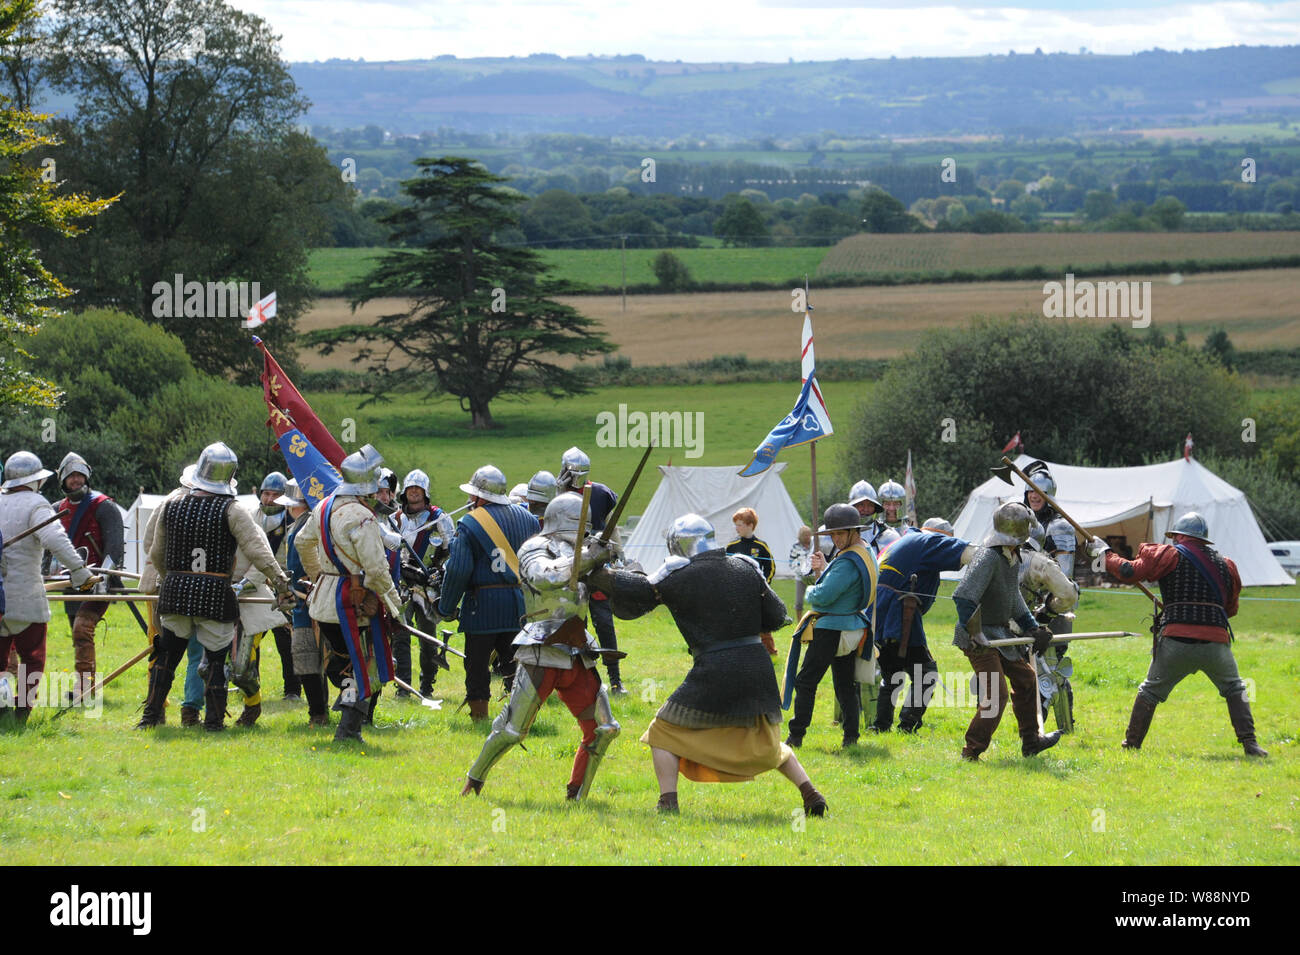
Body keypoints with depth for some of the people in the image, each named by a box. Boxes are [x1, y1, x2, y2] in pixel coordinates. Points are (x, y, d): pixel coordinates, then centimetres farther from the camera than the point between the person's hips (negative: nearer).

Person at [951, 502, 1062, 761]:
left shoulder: (1012, 556, 7)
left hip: (1000, 633, 10)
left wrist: (1032, 628, 16)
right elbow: (964, 598, -31)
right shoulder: (988, 558, -24)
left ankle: (1031, 741, 32)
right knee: (995, 695, -13)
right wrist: (973, 635, -31)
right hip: (979, 637, -10)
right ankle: (971, 751, -4)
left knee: (1025, 679, 19)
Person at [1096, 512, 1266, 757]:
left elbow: (1129, 572, -1)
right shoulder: (1225, 564, 14)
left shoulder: (1170, 556, 3)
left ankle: (1132, 744, 18)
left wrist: (1105, 554, 14)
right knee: (1235, 690, 19)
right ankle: (1249, 743, 6)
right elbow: (1231, 608, 21)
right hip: (1216, 642, 2)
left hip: (1176, 641, -2)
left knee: (1150, 691, 16)